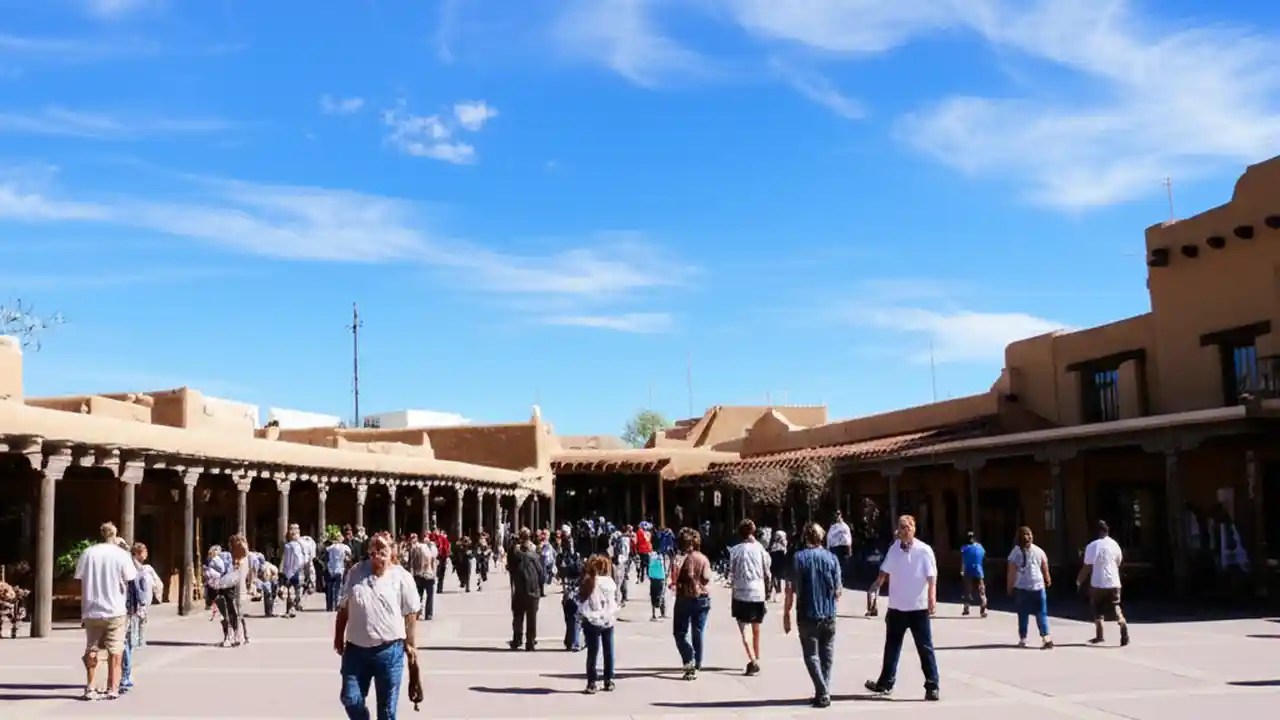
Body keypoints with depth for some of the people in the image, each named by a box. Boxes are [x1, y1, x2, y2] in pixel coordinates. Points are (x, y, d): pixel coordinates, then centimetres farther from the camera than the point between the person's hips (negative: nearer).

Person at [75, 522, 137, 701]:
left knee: (91, 649, 13)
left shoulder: (87, 553, -1)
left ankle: (90, 688, 15)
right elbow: (130, 579, -4)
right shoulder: (121, 555, -7)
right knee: (115, 650, 5)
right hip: (115, 611, -2)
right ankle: (113, 688, 4)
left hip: (92, 610, 2)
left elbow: (80, 581, 1)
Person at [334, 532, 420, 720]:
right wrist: (339, 637, 10)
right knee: (350, 699, 6)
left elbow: (411, 614, -1)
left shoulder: (401, 577, -6)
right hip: (356, 648, 3)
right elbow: (343, 608, 10)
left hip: (389, 650, -2)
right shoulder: (356, 571, 2)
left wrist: (411, 645, -2)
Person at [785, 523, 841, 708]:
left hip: (807, 615, -2)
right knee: (826, 656, 14)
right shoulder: (832, 558, -1)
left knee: (812, 655, 5)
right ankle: (823, 693, 14)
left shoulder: (798, 558, -7)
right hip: (829, 615, 2)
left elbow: (791, 590, -11)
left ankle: (823, 694, -7)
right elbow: (838, 591, 0)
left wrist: (786, 613, -4)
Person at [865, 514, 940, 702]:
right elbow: (885, 573, 10)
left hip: (919, 608, -4)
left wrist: (932, 600, -22)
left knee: (925, 648, 2)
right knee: (892, 646, 14)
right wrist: (876, 585, -5)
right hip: (896, 607, 5)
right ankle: (885, 683, 25)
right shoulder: (893, 549, 3)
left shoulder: (924, 550, -10)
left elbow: (931, 578, -13)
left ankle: (932, 687, 8)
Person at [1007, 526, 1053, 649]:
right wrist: (1048, 580, 21)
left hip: (1021, 588, -1)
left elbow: (1011, 572, -7)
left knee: (1023, 615, 7)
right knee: (1042, 613, 6)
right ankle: (1046, 638, -6)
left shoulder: (1015, 552, -5)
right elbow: (1045, 568, 4)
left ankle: (1023, 639, 9)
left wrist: (1009, 587, 1)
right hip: (1038, 586, 1)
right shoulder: (1039, 551, 0)